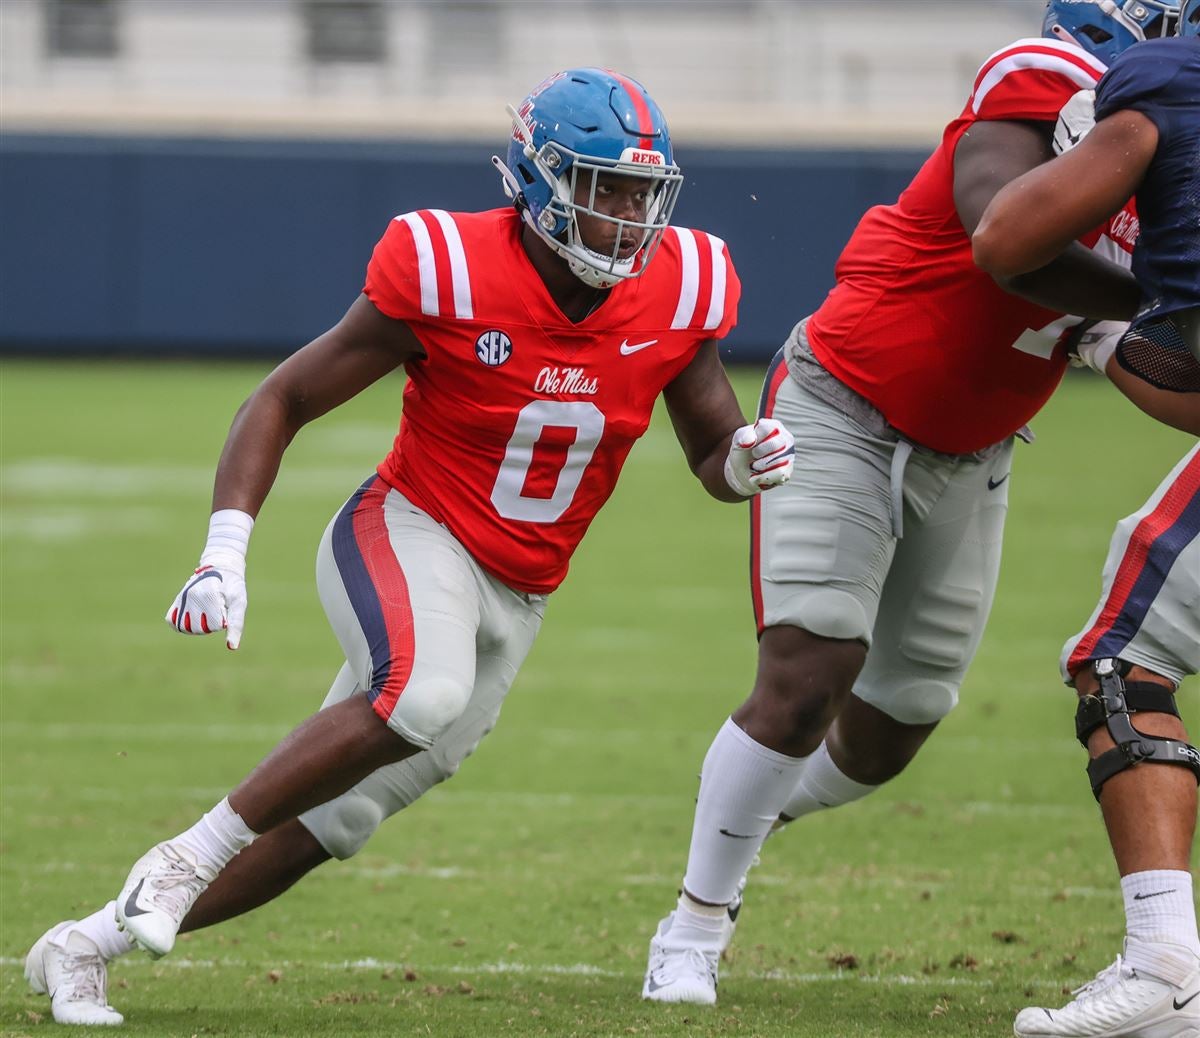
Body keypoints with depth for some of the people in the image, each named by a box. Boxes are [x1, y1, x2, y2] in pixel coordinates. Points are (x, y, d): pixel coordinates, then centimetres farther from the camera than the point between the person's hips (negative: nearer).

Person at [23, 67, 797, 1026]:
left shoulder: (678, 292, -5)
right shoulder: (448, 273, -17)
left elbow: (713, 458, 9)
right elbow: (285, 400, -9)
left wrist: (746, 460, -17)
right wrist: (225, 552, -20)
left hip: (513, 602, 5)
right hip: (407, 532, -5)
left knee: (330, 821, 6)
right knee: (421, 696, -37)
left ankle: (84, 945, 20)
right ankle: (189, 860, -22)